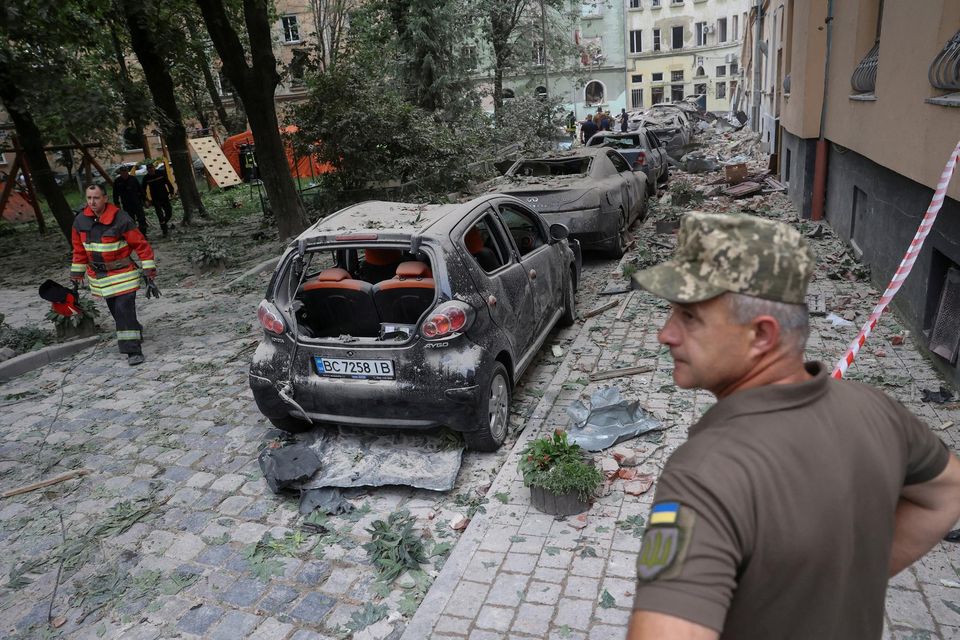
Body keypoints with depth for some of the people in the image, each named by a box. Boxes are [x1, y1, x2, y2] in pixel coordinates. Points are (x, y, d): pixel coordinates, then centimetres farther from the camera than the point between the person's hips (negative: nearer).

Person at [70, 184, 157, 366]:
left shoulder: (120, 219, -17)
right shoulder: (80, 220, 0)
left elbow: (140, 244, -11)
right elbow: (79, 249, 13)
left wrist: (149, 268, -12)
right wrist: (77, 272, 17)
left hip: (122, 274, -5)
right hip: (98, 276, 5)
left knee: (125, 309, -13)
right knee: (115, 310, 12)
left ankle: (133, 350, -10)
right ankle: (135, 335, 35)